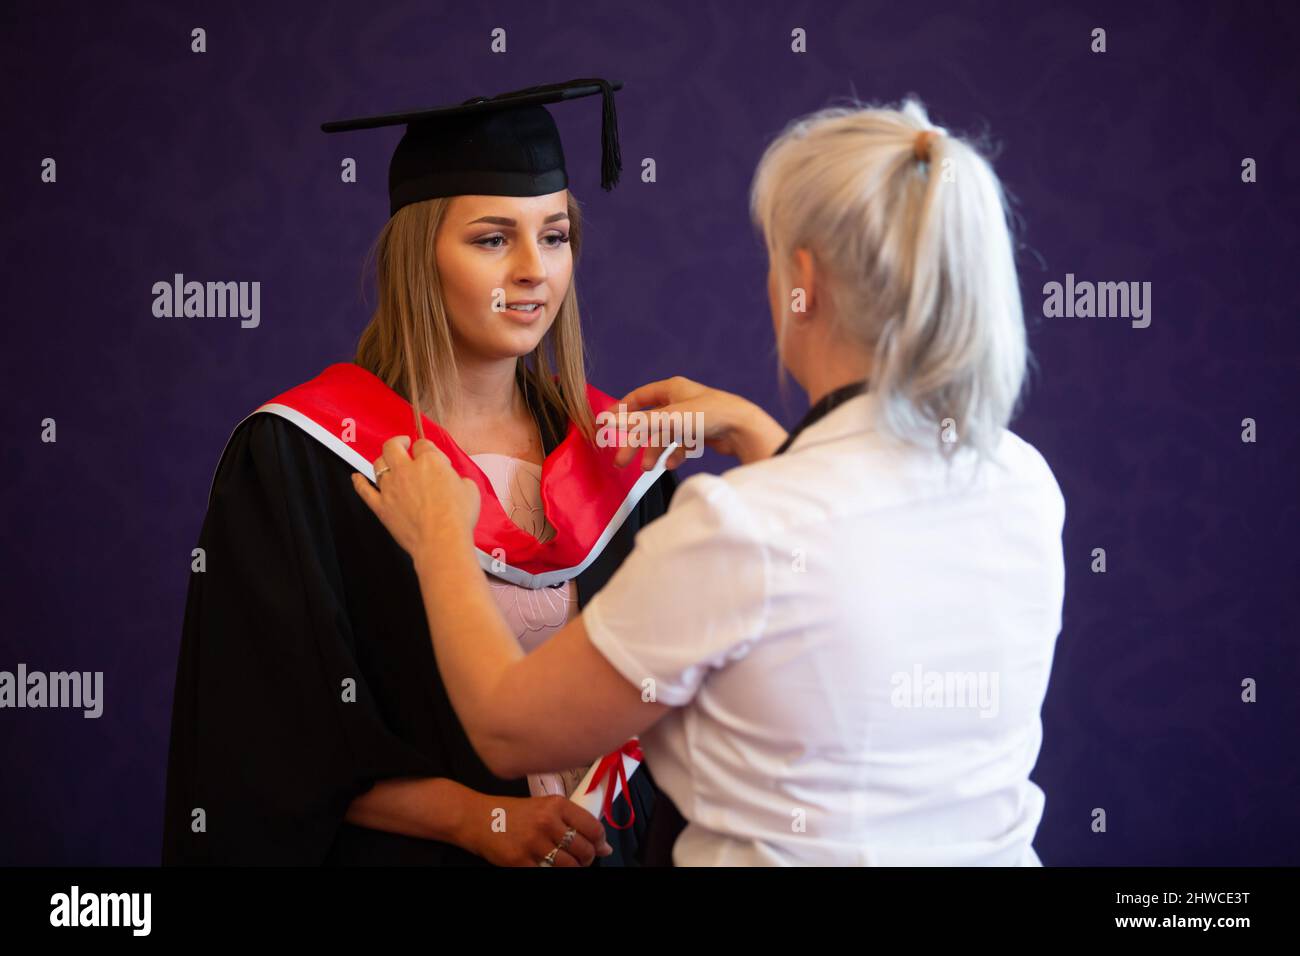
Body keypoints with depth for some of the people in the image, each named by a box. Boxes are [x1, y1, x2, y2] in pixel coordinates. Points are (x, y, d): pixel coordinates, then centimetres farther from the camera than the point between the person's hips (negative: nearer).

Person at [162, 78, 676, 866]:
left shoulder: (616, 449, 1)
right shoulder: (301, 454, -11)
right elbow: (276, 725, -14)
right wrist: (482, 818, -21)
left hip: (597, 845, 4)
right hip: (399, 847, -4)